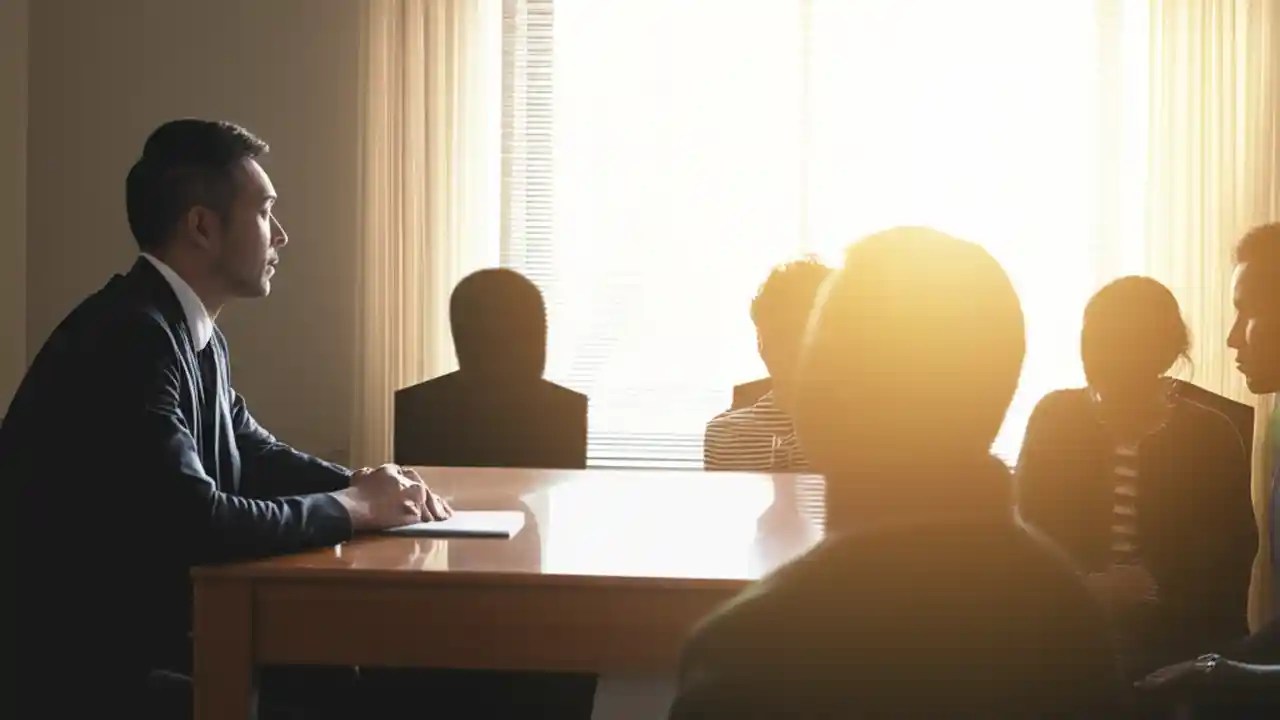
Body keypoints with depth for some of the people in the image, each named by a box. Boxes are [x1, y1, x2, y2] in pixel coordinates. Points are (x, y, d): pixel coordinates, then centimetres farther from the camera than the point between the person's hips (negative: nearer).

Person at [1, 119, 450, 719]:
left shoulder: (195, 333, 9)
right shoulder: (130, 337, -22)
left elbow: (255, 456, 20)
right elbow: (198, 525, -29)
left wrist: (364, 486, 1)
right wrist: (352, 508, -14)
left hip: (163, 627, 9)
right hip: (101, 665, -9)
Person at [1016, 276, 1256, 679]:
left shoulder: (1210, 435, 0)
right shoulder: (1054, 418, 3)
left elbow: (1231, 557, 0)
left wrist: (1158, 588, -18)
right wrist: (1085, 586, -17)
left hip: (1177, 650, 0)